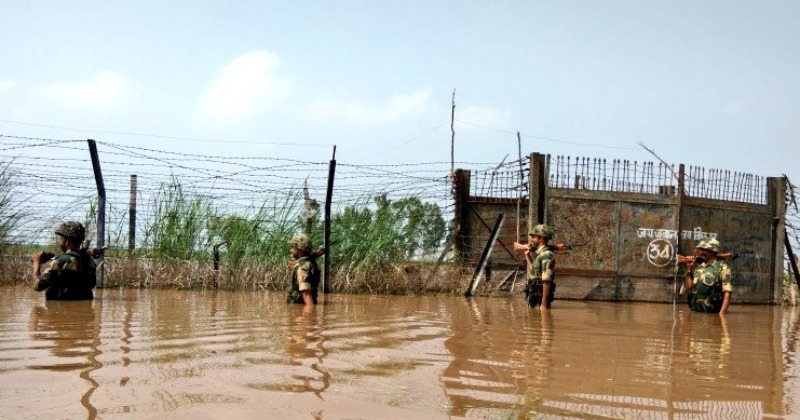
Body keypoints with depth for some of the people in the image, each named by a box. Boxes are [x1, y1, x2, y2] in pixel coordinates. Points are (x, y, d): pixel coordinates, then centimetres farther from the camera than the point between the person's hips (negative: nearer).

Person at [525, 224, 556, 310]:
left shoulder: (546, 255, -19)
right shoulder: (539, 252, 12)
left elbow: (546, 281, -24)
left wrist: (544, 304, -27)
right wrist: (527, 255, 16)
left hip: (541, 298, -10)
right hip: (534, 297, 10)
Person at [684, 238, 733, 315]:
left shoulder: (723, 268, -6)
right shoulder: (698, 267, 13)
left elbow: (727, 294, -12)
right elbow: (689, 286, 14)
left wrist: (721, 315, -21)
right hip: (694, 312, 6)